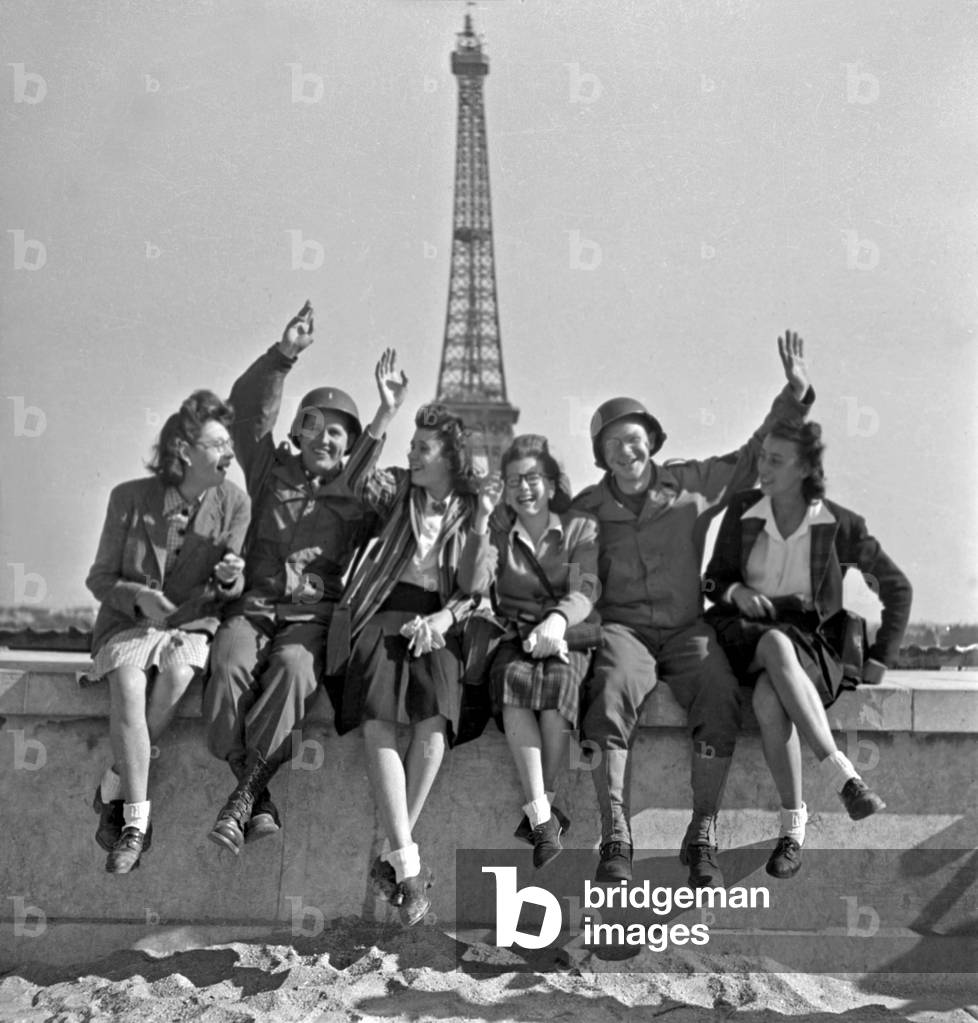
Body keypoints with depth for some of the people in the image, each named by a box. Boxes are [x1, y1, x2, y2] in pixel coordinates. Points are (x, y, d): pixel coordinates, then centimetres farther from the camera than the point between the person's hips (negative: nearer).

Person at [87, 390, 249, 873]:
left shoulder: (233, 503, 0)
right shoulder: (130, 498, -4)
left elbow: (230, 591, 6)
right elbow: (100, 578, 2)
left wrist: (229, 578, -19)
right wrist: (139, 596, -18)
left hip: (192, 622, 1)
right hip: (129, 619, -1)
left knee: (176, 676, -32)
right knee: (128, 685, -32)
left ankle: (113, 790, -13)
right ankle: (137, 821, -27)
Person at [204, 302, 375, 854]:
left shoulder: (359, 493, 15)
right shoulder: (273, 473, 16)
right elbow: (250, 408, 6)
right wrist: (283, 355, -7)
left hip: (313, 615, -1)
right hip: (255, 605, 1)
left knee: (292, 668, -35)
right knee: (229, 666, -30)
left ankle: (243, 795, -33)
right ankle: (261, 804, -29)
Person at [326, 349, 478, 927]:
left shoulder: (475, 511, 11)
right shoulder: (399, 490, 13)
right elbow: (358, 479, -10)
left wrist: (442, 619, -12)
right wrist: (386, 413, -19)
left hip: (437, 624, 0)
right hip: (382, 614, 0)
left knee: (434, 722, -28)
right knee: (378, 723, -26)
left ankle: (394, 858, -16)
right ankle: (409, 864, -27)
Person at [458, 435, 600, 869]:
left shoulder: (580, 528, 11)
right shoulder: (498, 531, 16)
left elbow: (585, 592, -6)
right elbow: (472, 584, -3)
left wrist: (558, 620, -29)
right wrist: (482, 516, -9)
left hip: (567, 638, -1)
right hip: (515, 638, 1)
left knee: (559, 679, -35)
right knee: (513, 676, -34)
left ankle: (541, 808, -23)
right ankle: (543, 817, -37)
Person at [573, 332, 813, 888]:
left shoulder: (694, 484, 10)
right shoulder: (587, 508, 10)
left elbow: (758, 453, 15)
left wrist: (795, 395, 4)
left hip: (687, 628, 1)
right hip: (622, 628, -1)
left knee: (721, 700, -30)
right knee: (611, 692, -34)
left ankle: (703, 838, -20)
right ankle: (616, 841, -30)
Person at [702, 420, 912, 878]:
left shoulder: (837, 525, -2)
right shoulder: (742, 512, 2)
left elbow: (897, 587, 8)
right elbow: (713, 579, 12)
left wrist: (881, 656, 3)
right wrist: (735, 592, -11)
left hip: (812, 644, -1)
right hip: (748, 635, 1)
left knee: (768, 698, -37)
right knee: (777, 643, -38)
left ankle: (793, 822, -28)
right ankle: (842, 776, -40)